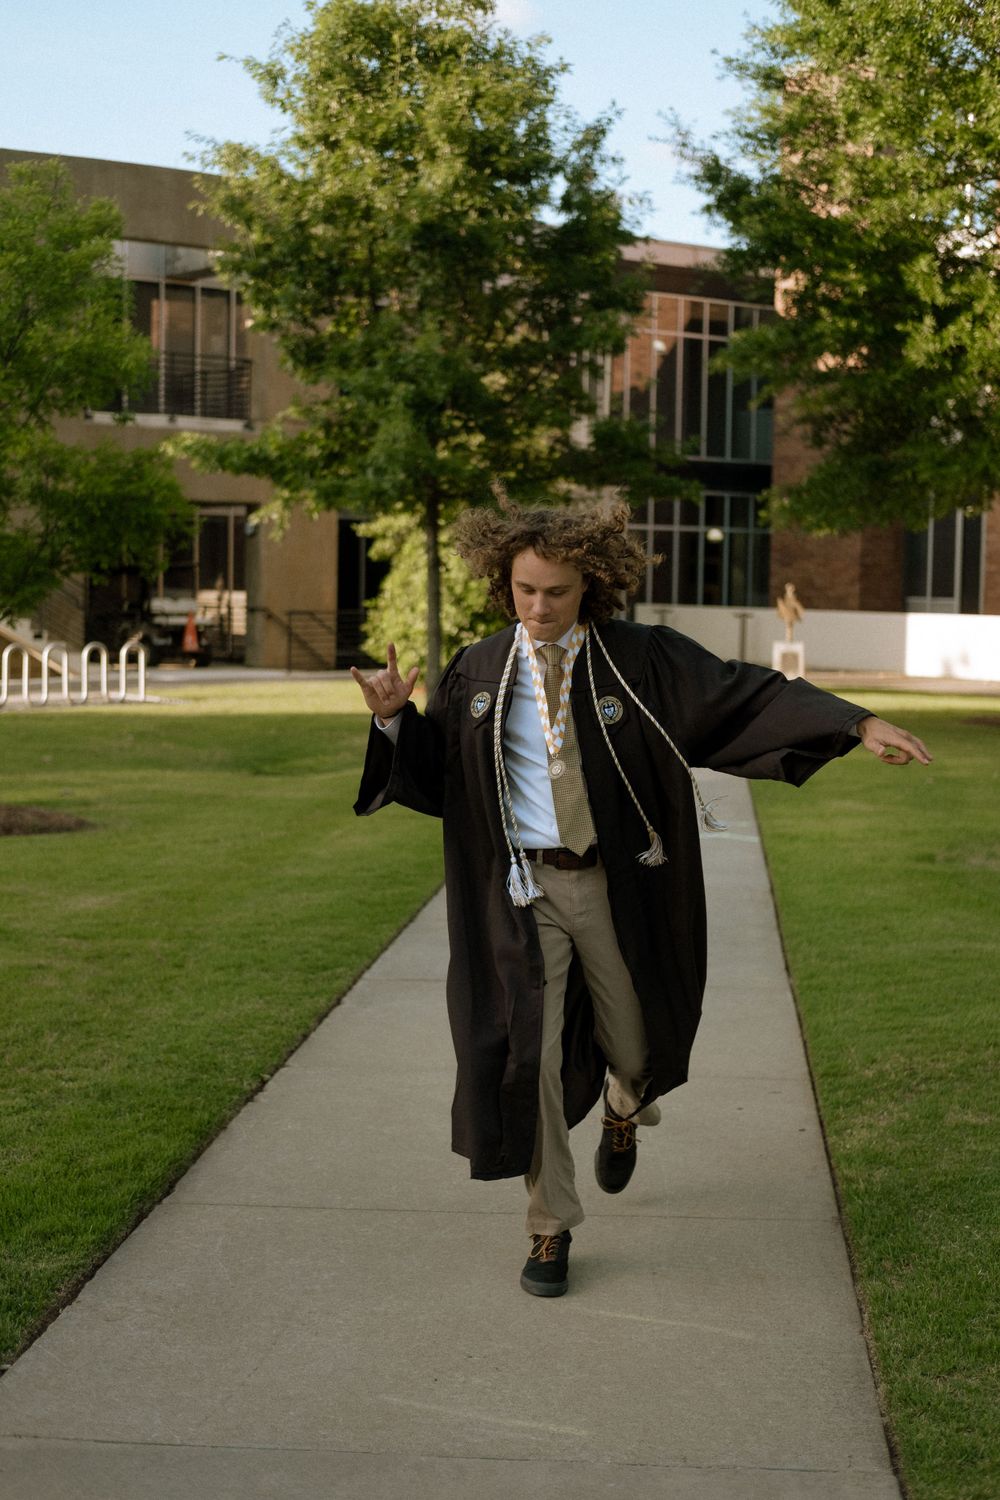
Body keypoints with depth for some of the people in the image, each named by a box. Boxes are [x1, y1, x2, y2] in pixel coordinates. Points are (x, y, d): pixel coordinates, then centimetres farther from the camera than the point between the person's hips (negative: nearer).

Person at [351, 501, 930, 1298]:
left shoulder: (643, 660, -6)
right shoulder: (477, 673, 0)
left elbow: (749, 698, -11)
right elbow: (431, 770, 7)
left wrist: (861, 724, -20)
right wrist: (394, 718, -13)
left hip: (615, 885, 0)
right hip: (522, 891, 0)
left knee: (633, 1045, 15)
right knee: (529, 1054, -4)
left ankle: (623, 1112, 54)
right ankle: (551, 1229, 14)